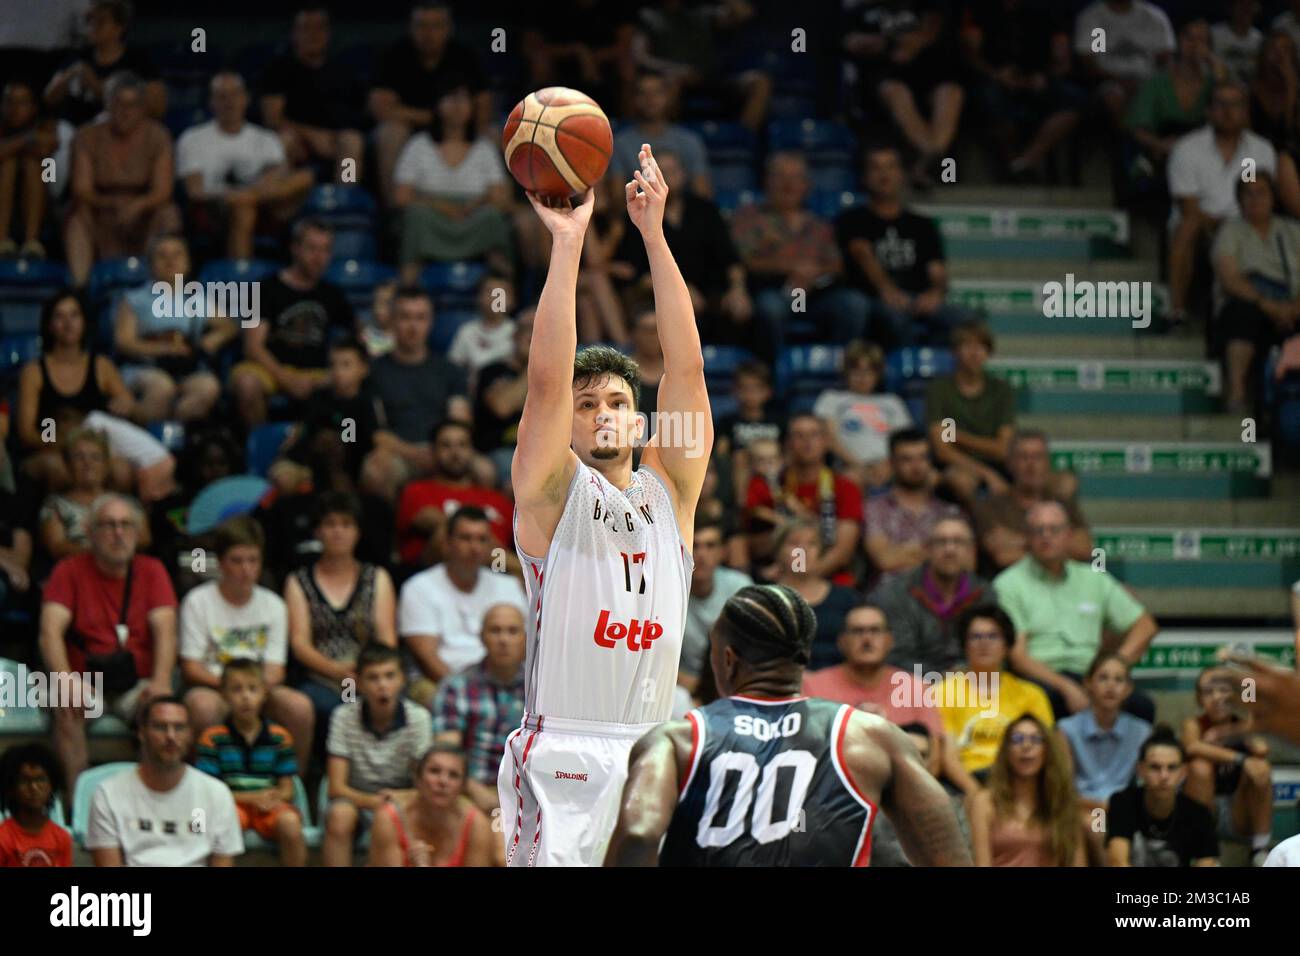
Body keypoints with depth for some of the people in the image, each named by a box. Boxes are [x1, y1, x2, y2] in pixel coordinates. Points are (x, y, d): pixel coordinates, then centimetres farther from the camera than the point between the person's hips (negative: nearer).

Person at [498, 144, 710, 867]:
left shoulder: (670, 492, 13)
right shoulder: (552, 494, 3)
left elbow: (687, 367, 5)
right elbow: (548, 380, -10)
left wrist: (654, 235, -1)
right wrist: (568, 244, -14)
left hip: (655, 752, 4)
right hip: (562, 758, -4)